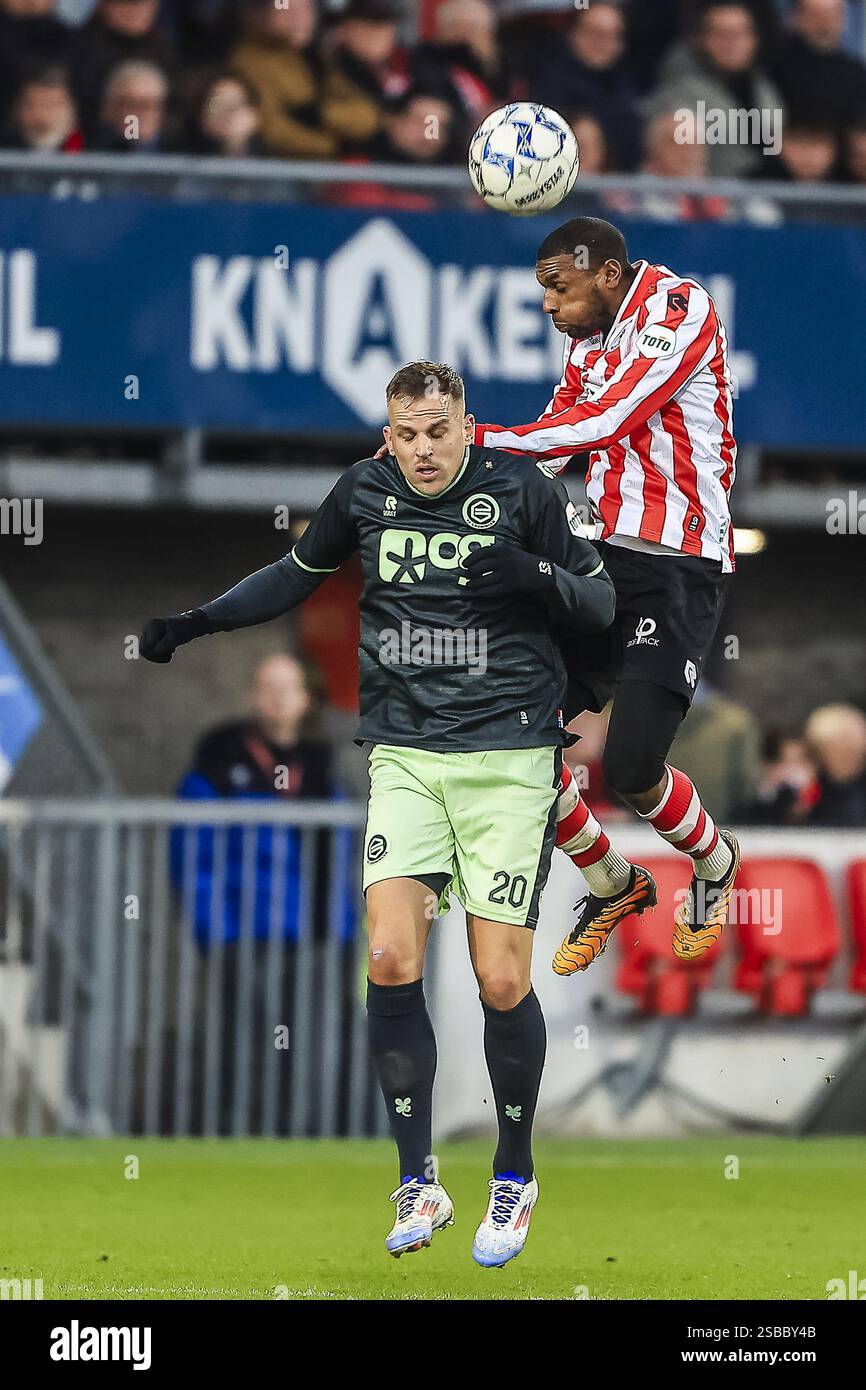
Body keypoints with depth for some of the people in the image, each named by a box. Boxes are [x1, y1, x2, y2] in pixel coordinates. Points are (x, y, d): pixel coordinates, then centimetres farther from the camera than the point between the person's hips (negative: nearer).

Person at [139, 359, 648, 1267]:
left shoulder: (522, 493, -4)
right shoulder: (365, 493, 5)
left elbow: (600, 604, 2)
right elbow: (300, 573, 23)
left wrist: (534, 574, -18)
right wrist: (195, 622, 17)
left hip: (507, 757, -3)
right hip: (404, 756, 3)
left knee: (501, 982, -6)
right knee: (391, 960, -13)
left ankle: (514, 1175, 17)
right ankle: (418, 1186, -4)